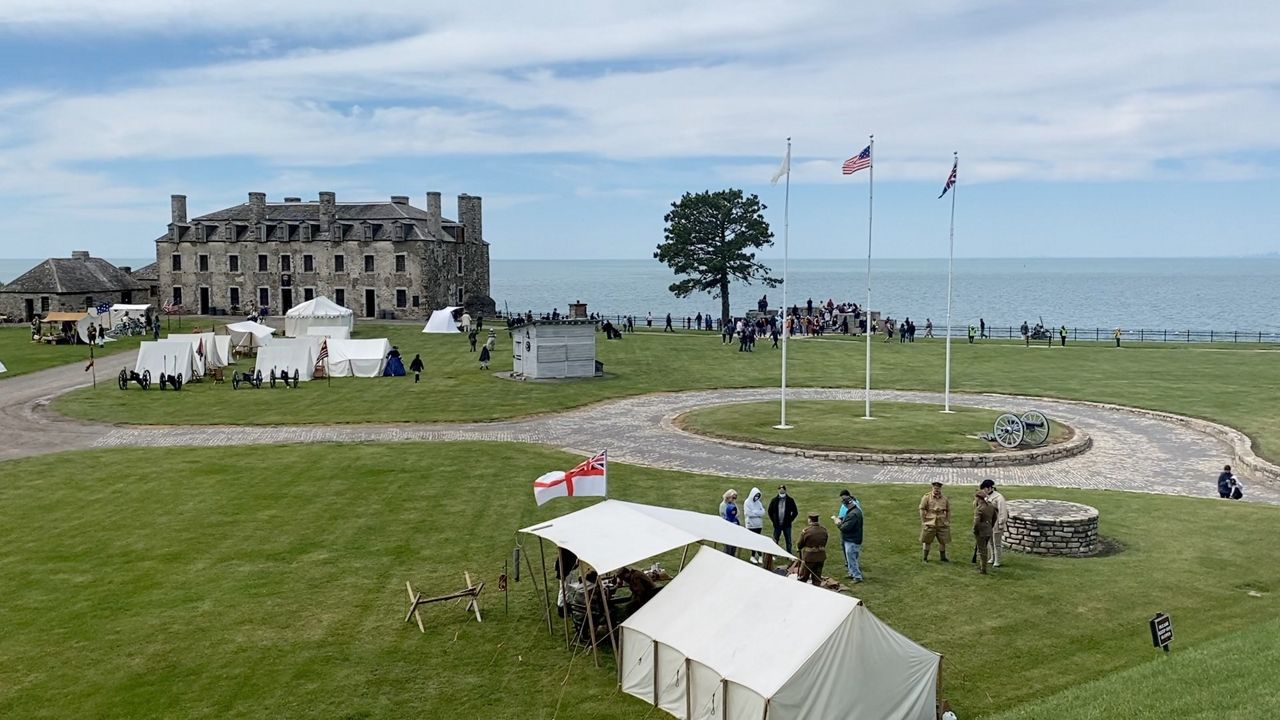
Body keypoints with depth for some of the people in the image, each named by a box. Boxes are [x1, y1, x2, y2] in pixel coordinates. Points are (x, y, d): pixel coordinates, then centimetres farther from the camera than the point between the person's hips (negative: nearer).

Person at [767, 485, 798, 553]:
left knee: (788, 541, 5)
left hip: (787, 525, -1)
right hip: (777, 525, 1)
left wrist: (790, 520, -2)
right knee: (775, 541, 5)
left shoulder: (790, 500, -1)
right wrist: (773, 520, 4)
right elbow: (770, 511, 11)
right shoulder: (774, 500, 2)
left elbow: (795, 512, 3)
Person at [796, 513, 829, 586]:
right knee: (817, 578, 13)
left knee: (803, 578, 10)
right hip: (821, 557, 4)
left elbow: (799, 545, -7)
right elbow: (824, 544, 8)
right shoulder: (824, 530, 0)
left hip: (809, 556, -4)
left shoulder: (805, 530, -15)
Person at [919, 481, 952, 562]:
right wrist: (923, 521, -6)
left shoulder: (945, 498, 6)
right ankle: (925, 558, 12)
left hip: (942, 524, 3)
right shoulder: (927, 497, -5)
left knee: (943, 541, 7)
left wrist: (948, 522, 9)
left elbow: (948, 511, 15)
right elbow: (922, 509, -3)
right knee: (927, 541, 2)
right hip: (930, 524, -3)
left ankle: (942, 557, 23)